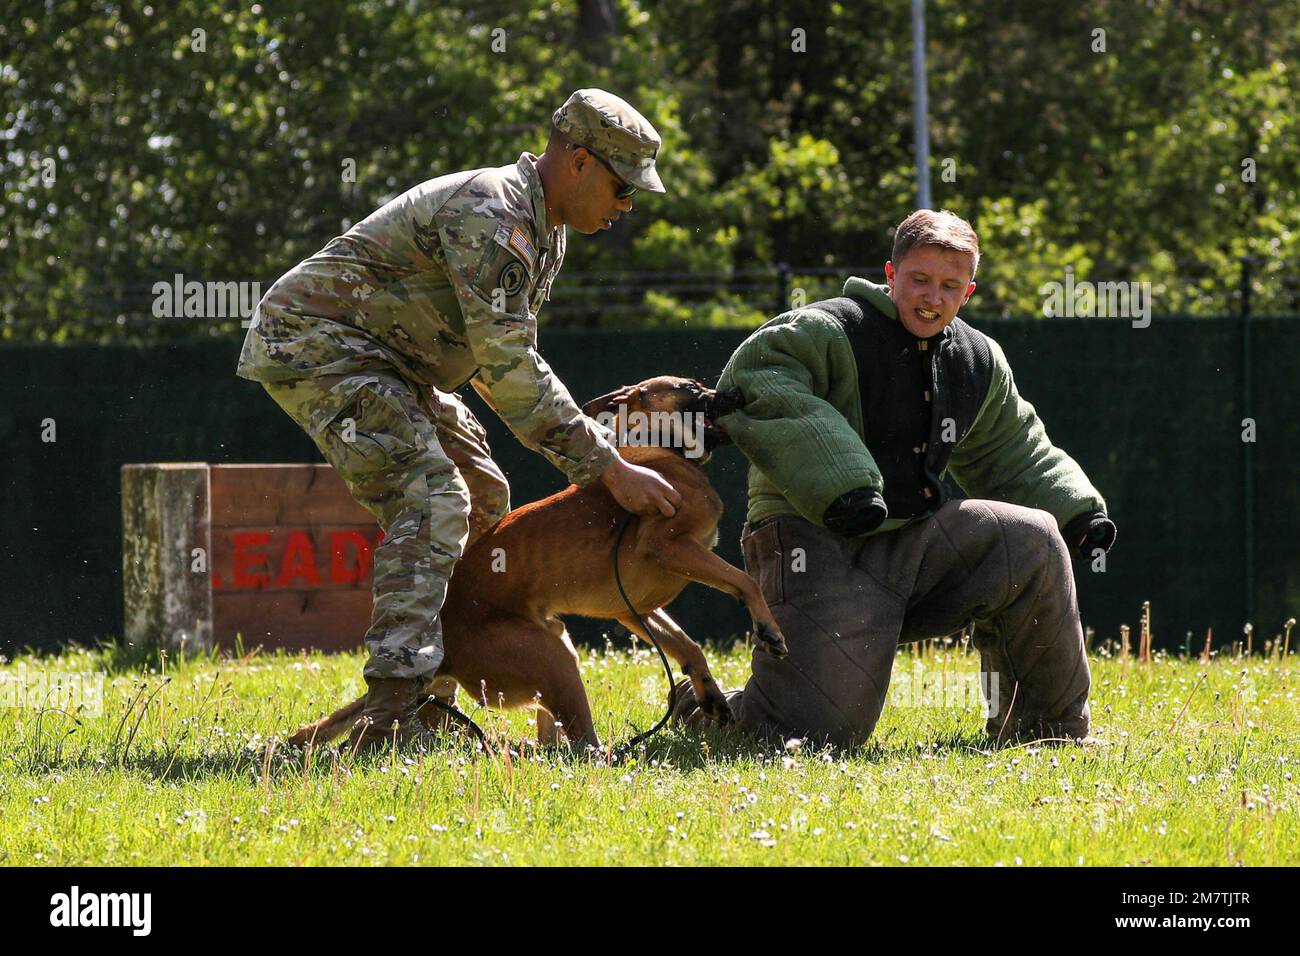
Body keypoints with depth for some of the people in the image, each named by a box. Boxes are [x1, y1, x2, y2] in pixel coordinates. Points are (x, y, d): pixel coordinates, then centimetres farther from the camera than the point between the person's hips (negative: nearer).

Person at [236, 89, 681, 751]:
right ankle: (389, 721, -34)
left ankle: (424, 693, 20)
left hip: (384, 360, 11)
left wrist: (586, 459, 7)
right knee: (433, 499, -25)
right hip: (314, 342, -11)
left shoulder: (545, 235, 10)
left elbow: (499, 363, 18)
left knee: (483, 502, 16)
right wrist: (609, 469, -28)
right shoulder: (492, 213, -24)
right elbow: (509, 369, -30)